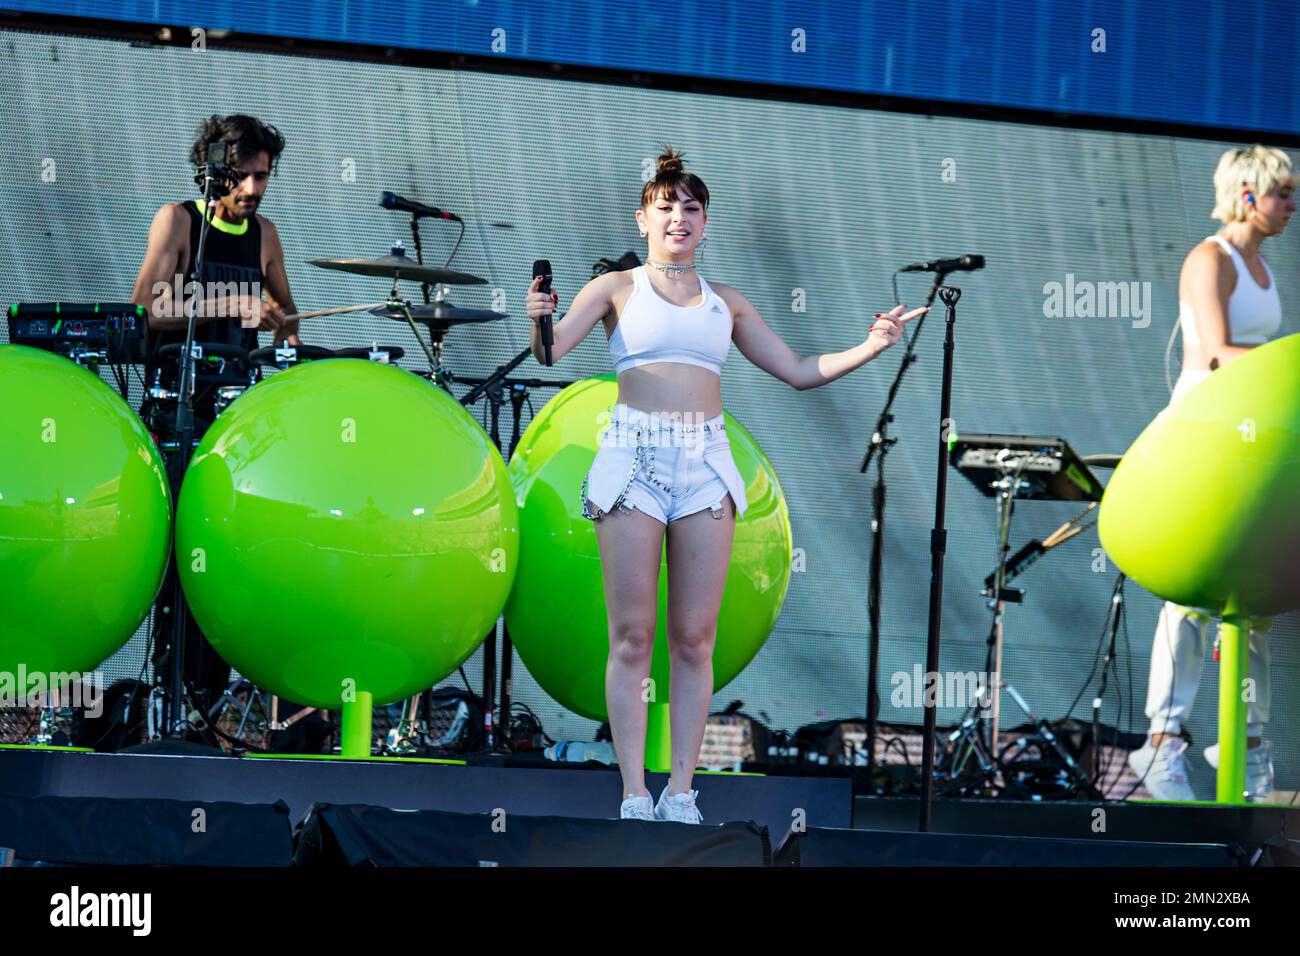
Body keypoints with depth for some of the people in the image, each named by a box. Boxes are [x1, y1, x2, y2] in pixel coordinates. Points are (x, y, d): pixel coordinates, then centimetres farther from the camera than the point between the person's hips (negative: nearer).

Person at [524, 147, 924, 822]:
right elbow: (549, 351, -2)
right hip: (633, 455, -3)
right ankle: (634, 796, -4)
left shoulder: (727, 304, 19)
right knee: (632, 638, -5)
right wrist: (539, 320, -23)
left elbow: (798, 372, 22)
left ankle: (681, 793, 3)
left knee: (695, 640, 0)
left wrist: (871, 347, 10)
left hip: (705, 462, 3)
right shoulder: (617, 288, 10)